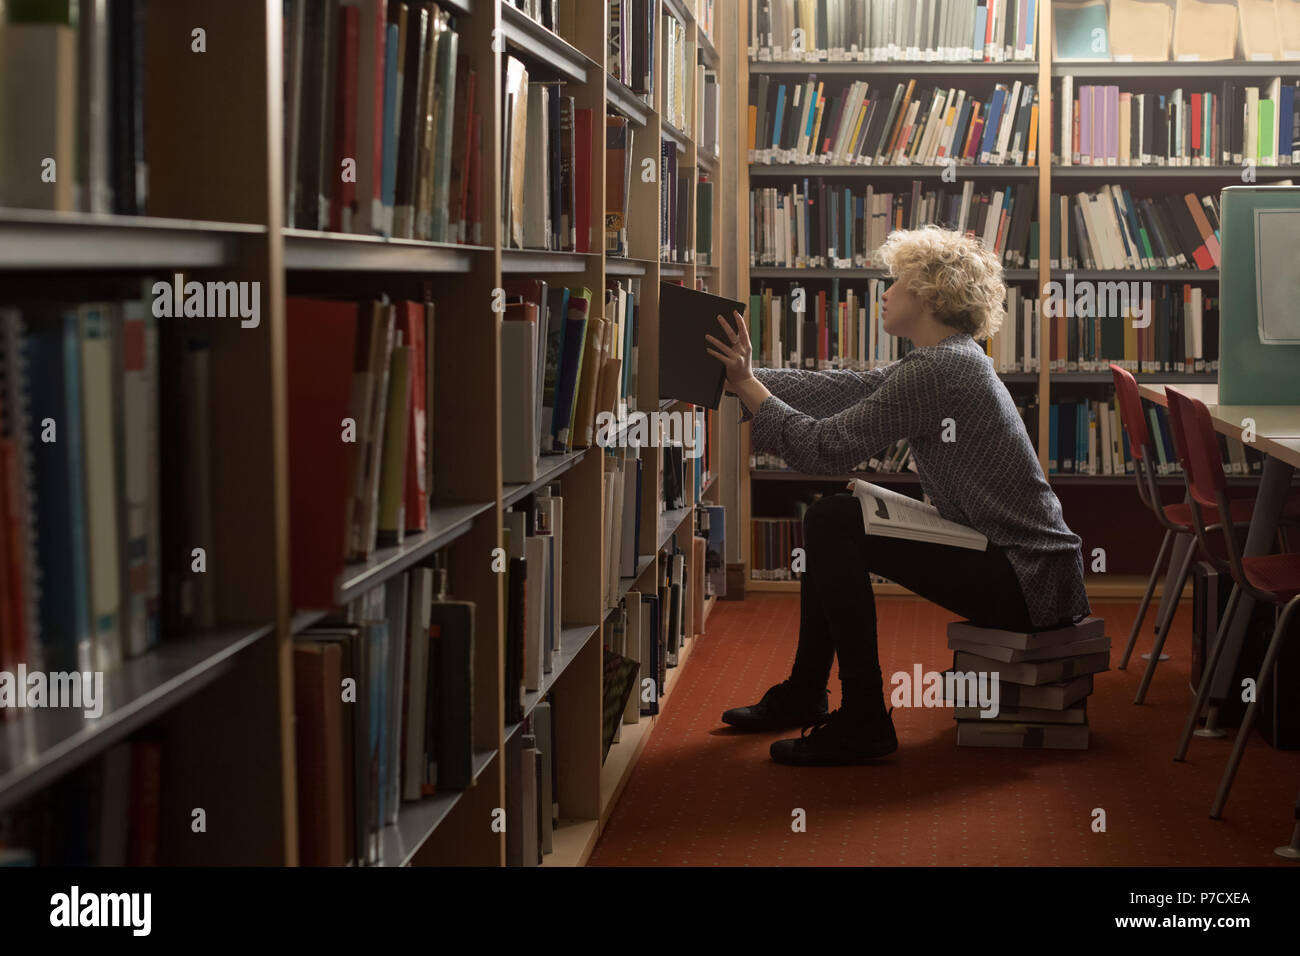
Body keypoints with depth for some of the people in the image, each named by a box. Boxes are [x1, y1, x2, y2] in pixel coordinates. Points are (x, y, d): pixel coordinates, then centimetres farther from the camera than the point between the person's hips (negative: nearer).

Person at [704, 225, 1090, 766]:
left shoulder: (938, 372, -19)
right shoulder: (947, 361, 12)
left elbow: (826, 449, -21)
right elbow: (837, 390, 11)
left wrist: (747, 385, -11)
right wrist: (743, 376, 8)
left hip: (1031, 585, -10)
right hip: (1029, 569, 10)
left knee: (832, 521, -15)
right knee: (834, 518, 15)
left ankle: (862, 723, -8)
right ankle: (803, 695, 26)